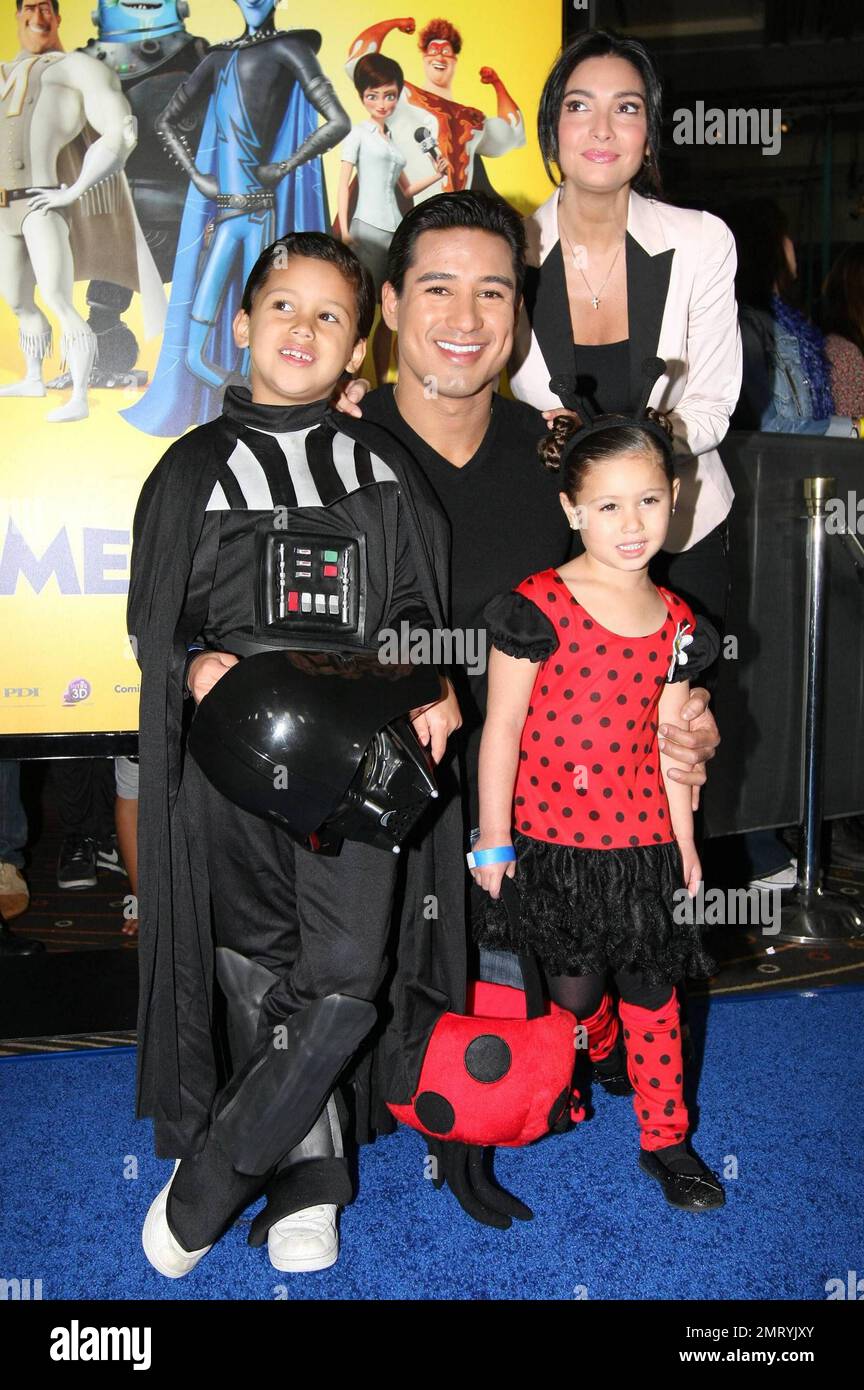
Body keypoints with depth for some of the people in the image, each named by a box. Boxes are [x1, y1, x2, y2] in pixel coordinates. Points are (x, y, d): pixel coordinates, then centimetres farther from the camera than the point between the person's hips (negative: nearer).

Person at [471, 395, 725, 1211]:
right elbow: (502, 727, -8)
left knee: (652, 992, 11)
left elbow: (668, 743, 10)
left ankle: (664, 1138, 29)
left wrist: (684, 843, 13)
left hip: (642, 839, 4)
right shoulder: (539, 607, -12)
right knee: (573, 990, 10)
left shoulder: (676, 622, 4)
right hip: (553, 838, -3)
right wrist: (493, 838, -6)